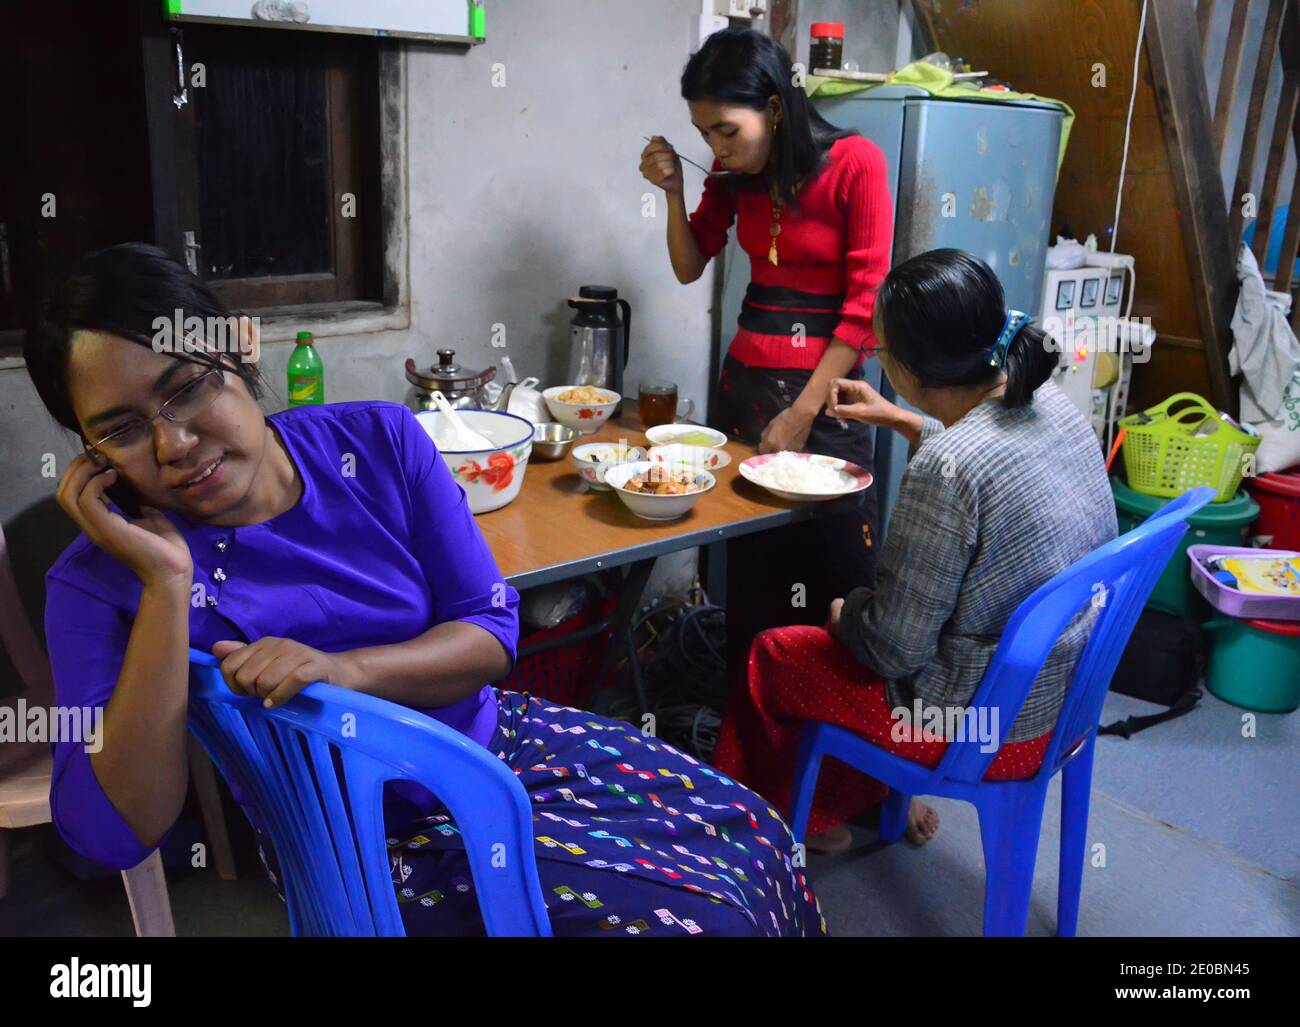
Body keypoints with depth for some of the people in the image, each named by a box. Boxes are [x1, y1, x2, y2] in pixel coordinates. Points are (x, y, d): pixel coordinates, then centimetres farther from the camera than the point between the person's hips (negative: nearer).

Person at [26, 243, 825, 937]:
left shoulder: (380, 443, -8)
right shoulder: (101, 582, -13)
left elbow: (494, 633, -6)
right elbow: (113, 836, -21)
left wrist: (347, 670, -25)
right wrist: (166, 585, -27)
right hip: (367, 844, -3)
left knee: (748, 834, 0)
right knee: (690, 911, -16)